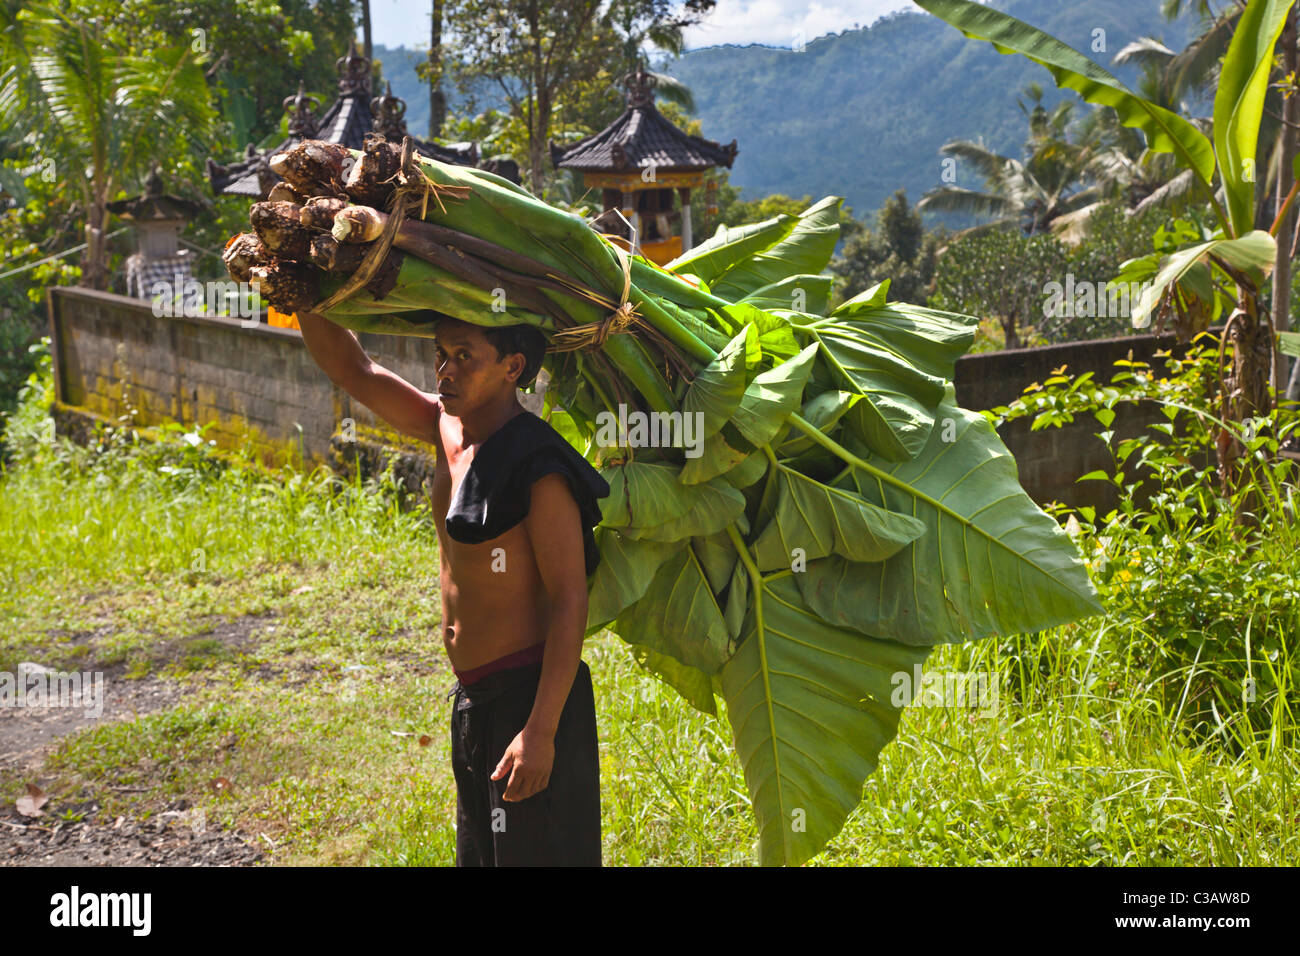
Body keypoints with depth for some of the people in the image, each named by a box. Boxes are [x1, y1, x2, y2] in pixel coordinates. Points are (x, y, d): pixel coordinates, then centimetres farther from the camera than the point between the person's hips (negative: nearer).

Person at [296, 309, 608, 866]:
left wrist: (541, 731, -23)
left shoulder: (538, 469, -19)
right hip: (473, 697, 9)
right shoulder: (447, 428, 4)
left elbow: (570, 601, -20)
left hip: (533, 695, -9)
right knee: (480, 853, 20)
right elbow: (350, 369, 10)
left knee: (534, 851, -2)